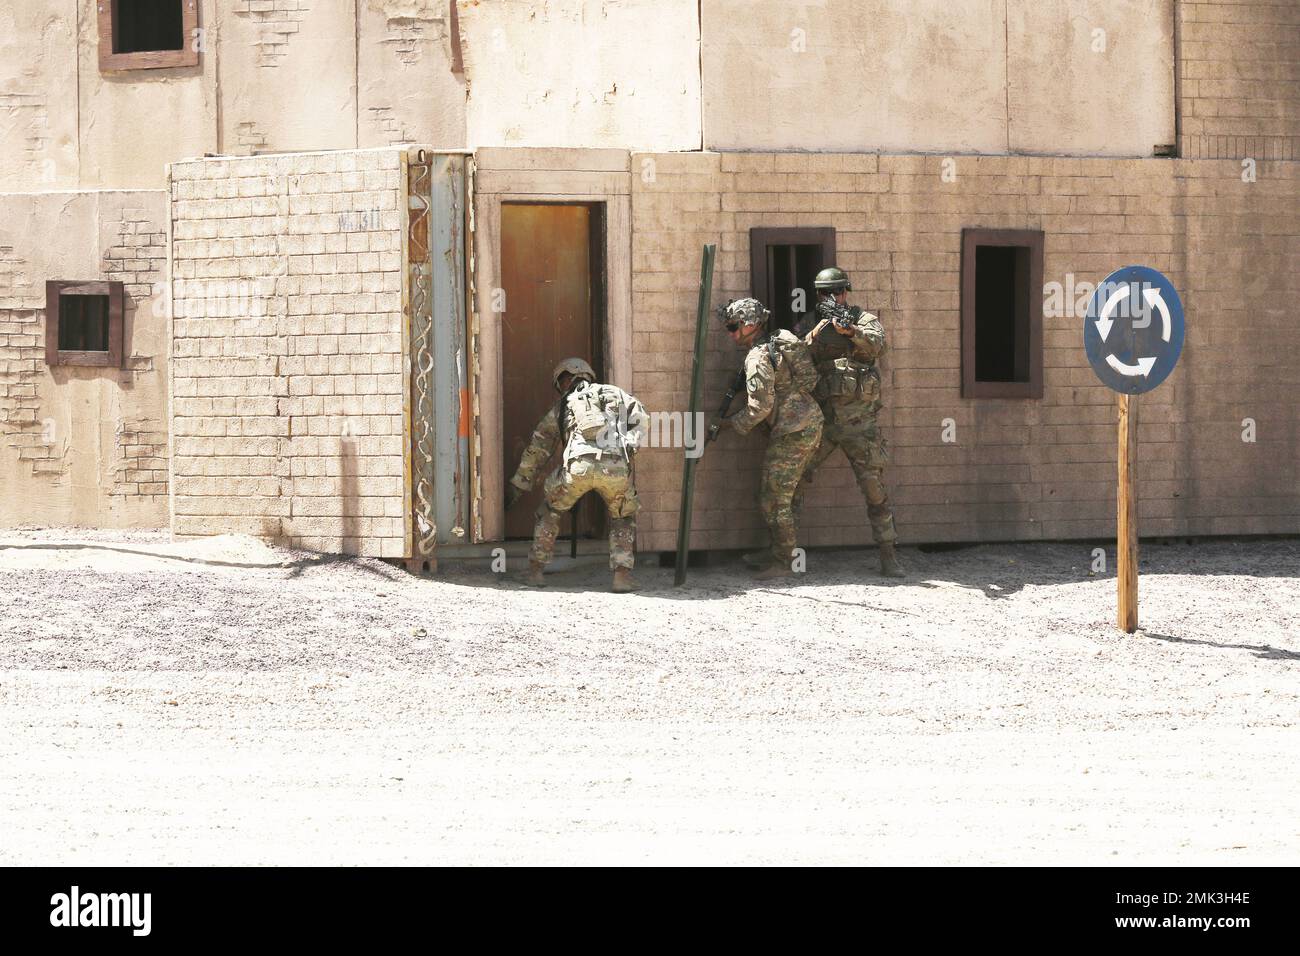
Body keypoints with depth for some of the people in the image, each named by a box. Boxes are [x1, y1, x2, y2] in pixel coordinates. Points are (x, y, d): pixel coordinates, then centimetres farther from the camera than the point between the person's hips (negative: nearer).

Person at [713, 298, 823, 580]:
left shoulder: (758, 356, -15)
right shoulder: (781, 340, 12)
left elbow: (760, 406, -18)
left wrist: (732, 423, -2)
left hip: (791, 431, -9)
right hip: (810, 422, 9)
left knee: (775, 499, -3)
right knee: (777, 495, 17)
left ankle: (782, 563, 1)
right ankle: (779, 554, 21)